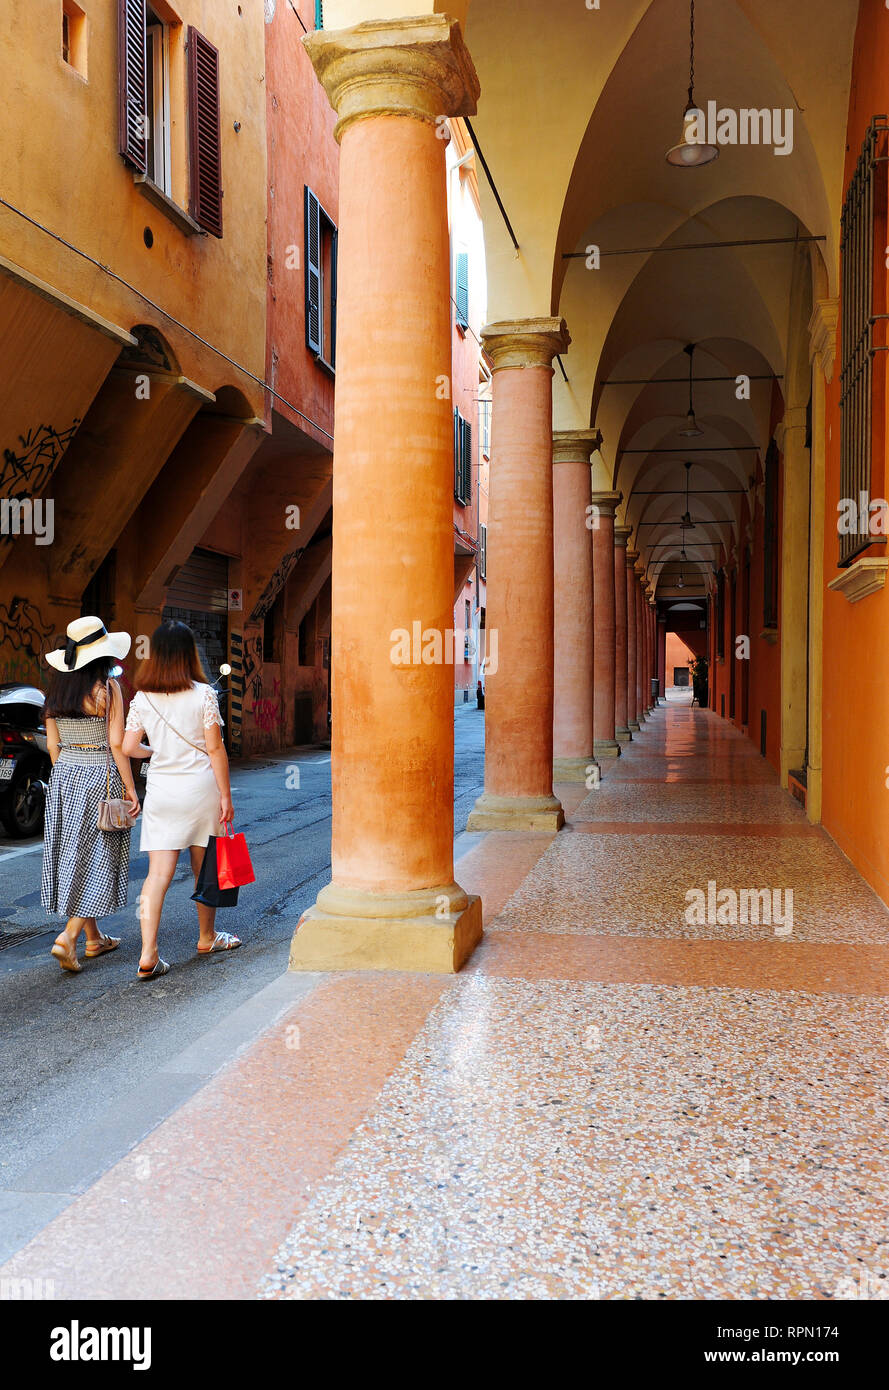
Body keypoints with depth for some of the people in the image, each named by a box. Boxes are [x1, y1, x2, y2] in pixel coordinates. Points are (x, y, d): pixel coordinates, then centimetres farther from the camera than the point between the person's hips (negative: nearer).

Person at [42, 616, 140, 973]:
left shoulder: (56, 687, 5)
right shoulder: (106, 688, -13)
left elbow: (53, 744, 9)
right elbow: (116, 744, -14)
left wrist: (64, 778, 19)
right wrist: (130, 789, -8)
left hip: (64, 775, 7)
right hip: (99, 778, -7)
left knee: (75, 856, 12)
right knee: (97, 859, 1)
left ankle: (93, 939, 23)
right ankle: (68, 936, -9)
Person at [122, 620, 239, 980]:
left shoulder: (142, 698, 0)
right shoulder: (203, 694, -8)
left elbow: (128, 748, 0)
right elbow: (215, 750, -8)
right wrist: (225, 797, -2)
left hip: (161, 791, 2)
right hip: (200, 788, -2)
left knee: (158, 874, 2)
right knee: (205, 869, 15)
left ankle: (148, 955, -7)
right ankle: (206, 937, 32)